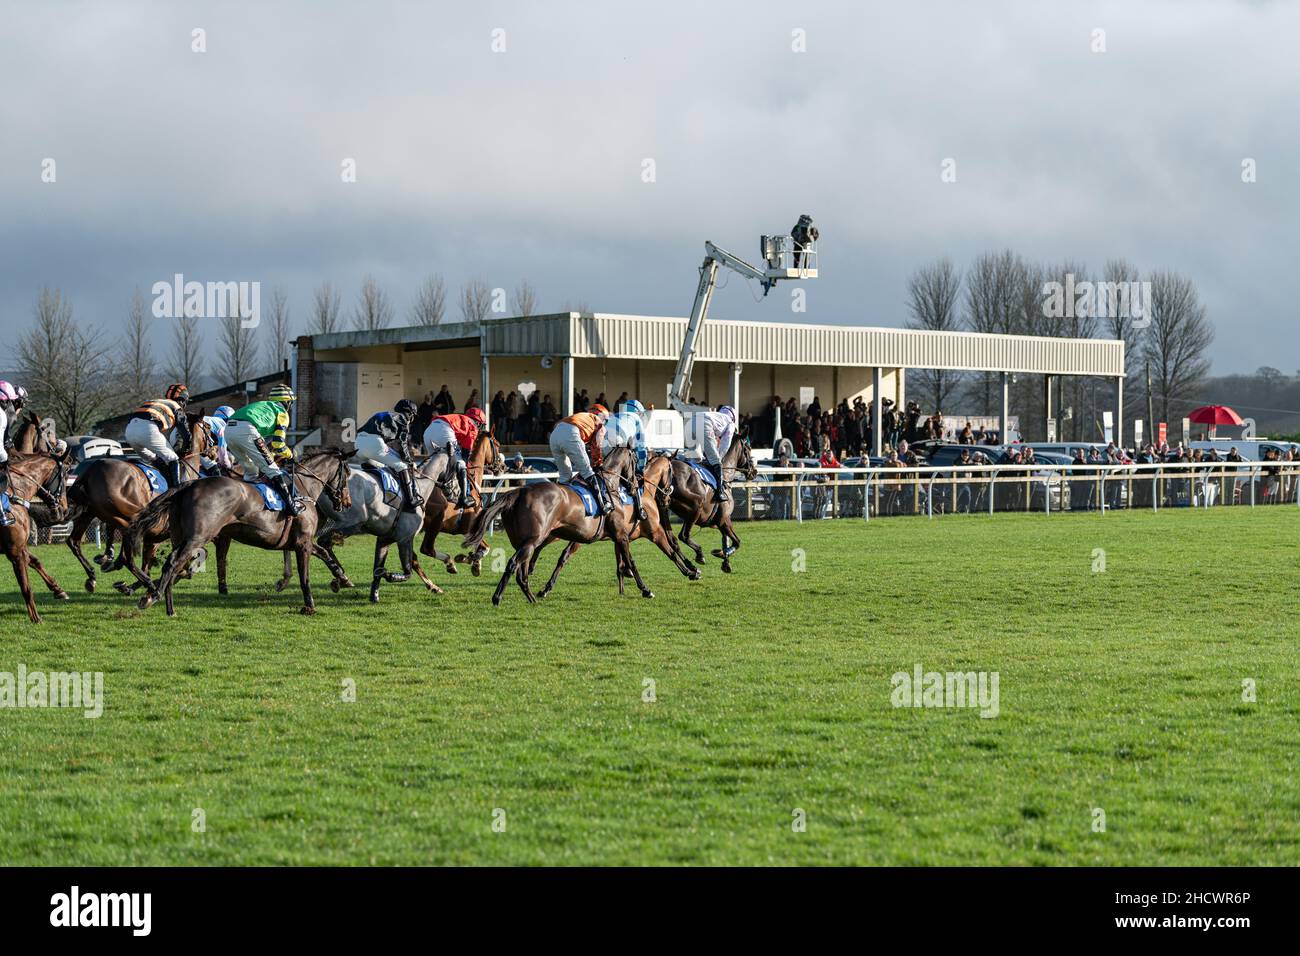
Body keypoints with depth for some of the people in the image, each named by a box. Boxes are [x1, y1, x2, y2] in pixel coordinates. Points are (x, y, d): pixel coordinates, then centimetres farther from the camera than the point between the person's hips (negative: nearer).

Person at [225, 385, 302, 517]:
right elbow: (278, 443, 8)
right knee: (272, 470, -1)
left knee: (251, 471, 26)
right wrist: (289, 454, 27)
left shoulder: (262, 406, 41)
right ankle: (291, 506, -3)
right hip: (246, 430, -7)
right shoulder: (281, 411, 18)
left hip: (229, 429, 7)